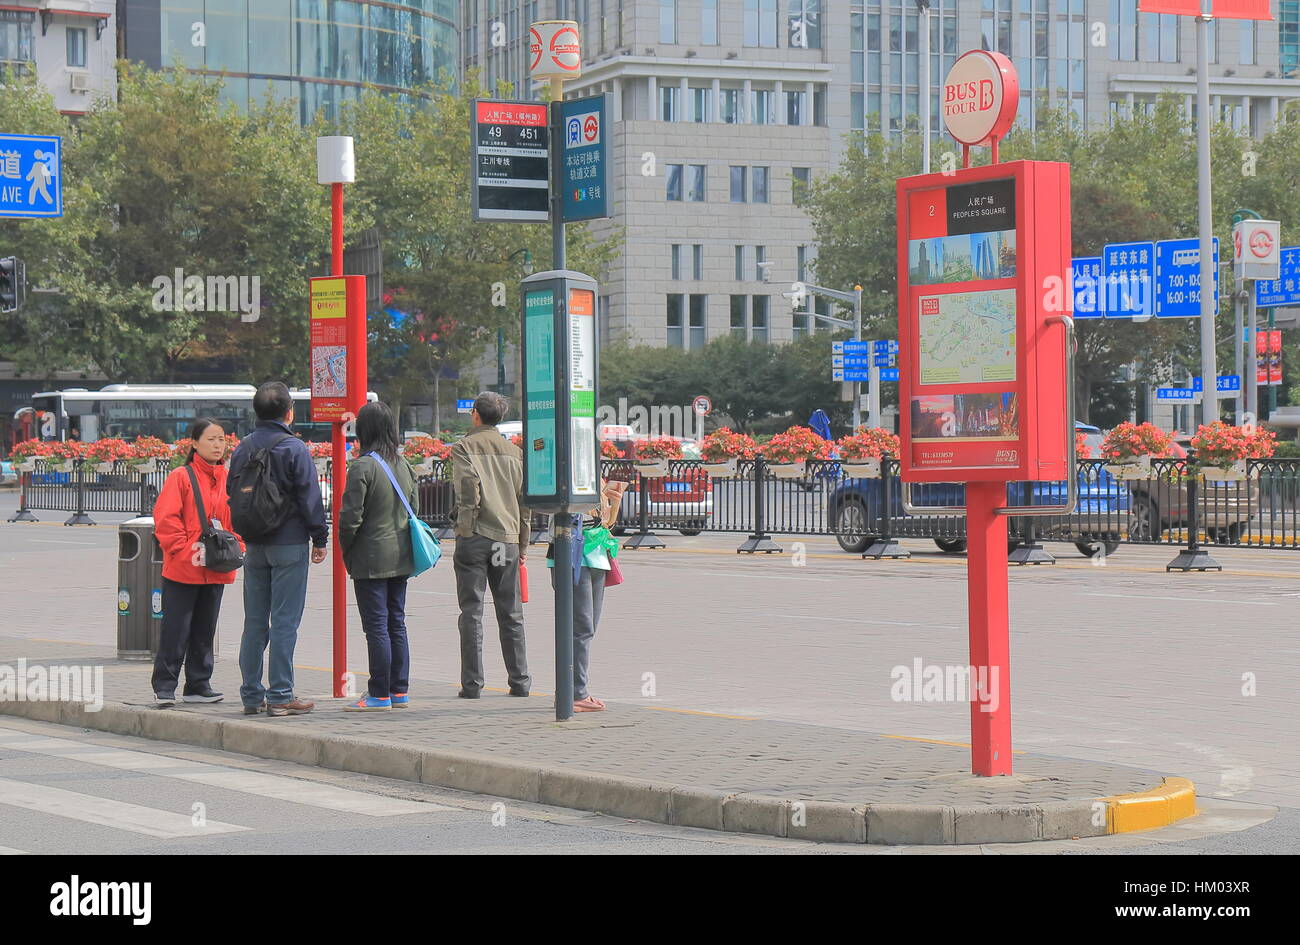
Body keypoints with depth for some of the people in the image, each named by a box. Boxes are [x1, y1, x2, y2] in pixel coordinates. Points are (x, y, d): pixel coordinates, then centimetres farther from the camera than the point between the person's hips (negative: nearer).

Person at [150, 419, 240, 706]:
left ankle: (199, 686, 20)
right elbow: (165, 519, -11)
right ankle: (164, 687, 4)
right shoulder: (181, 477, -8)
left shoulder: (229, 479, 9)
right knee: (176, 631, -3)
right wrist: (185, 551, -14)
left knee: (205, 630, 12)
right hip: (182, 570, -5)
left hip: (216, 572, 5)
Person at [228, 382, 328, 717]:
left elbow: (233, 493, 14)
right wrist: (320, 539, -2)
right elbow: (310, 498, -10)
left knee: (254, 622, 10)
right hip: (289, 544, -6)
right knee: (285, 621, -4)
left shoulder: (243, 448, 8)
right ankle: (280, 696, -5)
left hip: (254, 547, 6)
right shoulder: (294, 449, -10)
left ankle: (251, 695, 11)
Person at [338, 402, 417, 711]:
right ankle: (399, 691, 16)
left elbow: (351, 516, -16)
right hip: (401, 557, 7)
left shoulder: (363, 467, -15)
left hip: (371, 558, -7)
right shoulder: (404, 465, 8)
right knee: (396, 623, 13)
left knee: (376, 626, -3)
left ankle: (379, 695, -2)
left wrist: (346, 550, -1)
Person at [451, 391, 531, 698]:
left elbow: (468, 484, -18)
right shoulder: (515, 451, 12)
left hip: (473, 536, -4)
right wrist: (522, 544, 17)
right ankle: (519, 681, 10)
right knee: (510, 614, 9)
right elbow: (524, 499, 12)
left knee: (471, 612, -1)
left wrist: (466, 521, -8)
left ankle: (472, 684, -3)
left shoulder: (464, 447, -1)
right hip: (507, 538, 4)